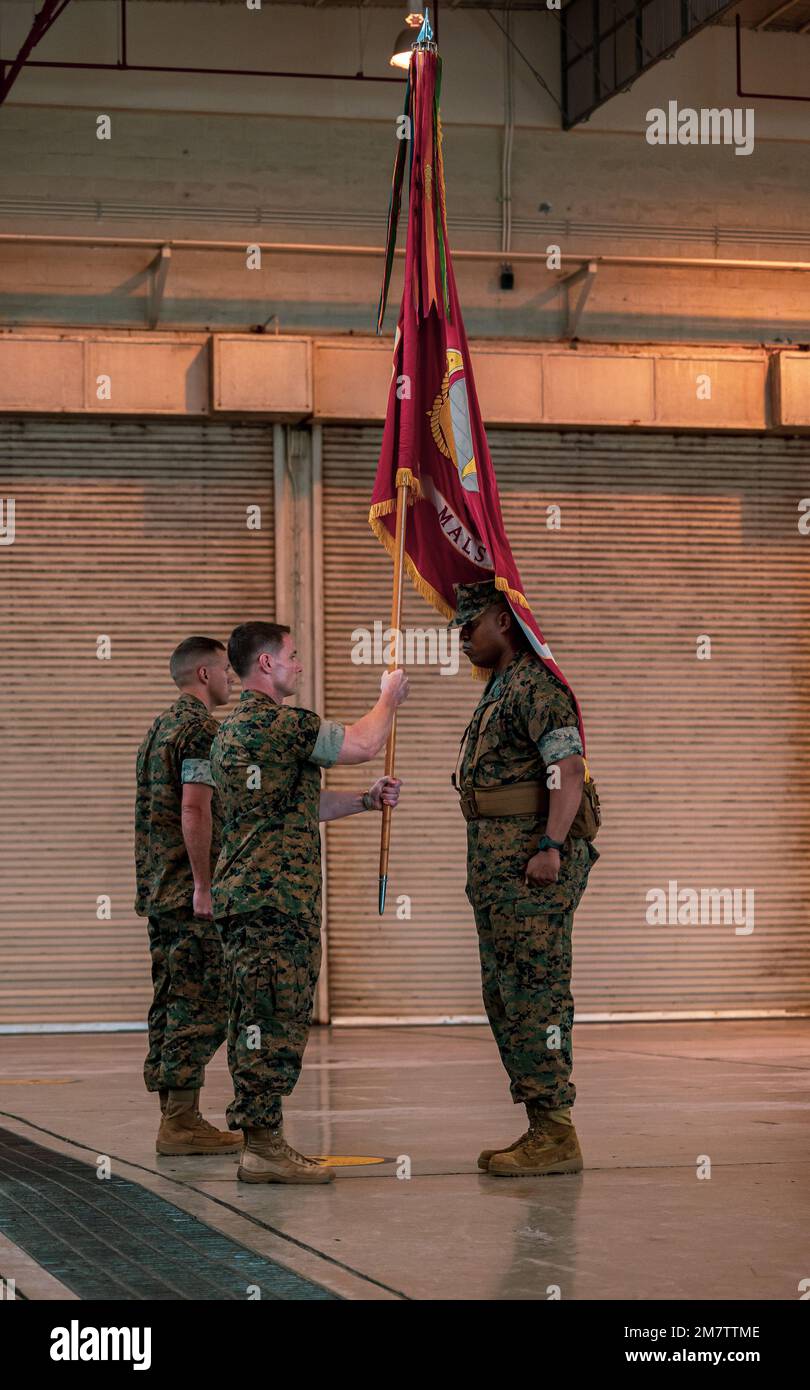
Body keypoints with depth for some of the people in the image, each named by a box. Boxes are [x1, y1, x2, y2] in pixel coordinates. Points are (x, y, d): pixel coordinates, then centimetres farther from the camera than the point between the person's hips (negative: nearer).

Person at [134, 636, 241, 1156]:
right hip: (192, 891, -10)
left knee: (172, 1004, 10)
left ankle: (174, 1117, 12)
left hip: (159, 892, 10)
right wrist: (204, 886, -19)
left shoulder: (159, 728, 19)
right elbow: (195, 812, -20)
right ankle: (182, 1122, -10)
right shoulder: (201, 730, -12)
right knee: (202, 1007, -8)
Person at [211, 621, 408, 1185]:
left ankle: (264, 1143, 14)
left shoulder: (234, 728, 21)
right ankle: (264, 1147, -9)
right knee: (274, 1022, -9)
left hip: (250, 894, 10)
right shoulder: (276, 722, -13)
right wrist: (390, 697, 11)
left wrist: (366, 799, 16)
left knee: (263, 1024, 11)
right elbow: (362, 744, -7)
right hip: (272, 899, -10)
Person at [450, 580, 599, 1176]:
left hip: (533, 864, -11)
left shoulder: (536, 686, -11)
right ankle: (541, 1127, 16)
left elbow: (568, 768, -21)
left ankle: (556, 1136, -9)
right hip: (499, 865, 11)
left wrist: (551, 847, -29)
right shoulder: (500, 689, 22)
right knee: (506, 997, 12)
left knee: (535, 993, -11)